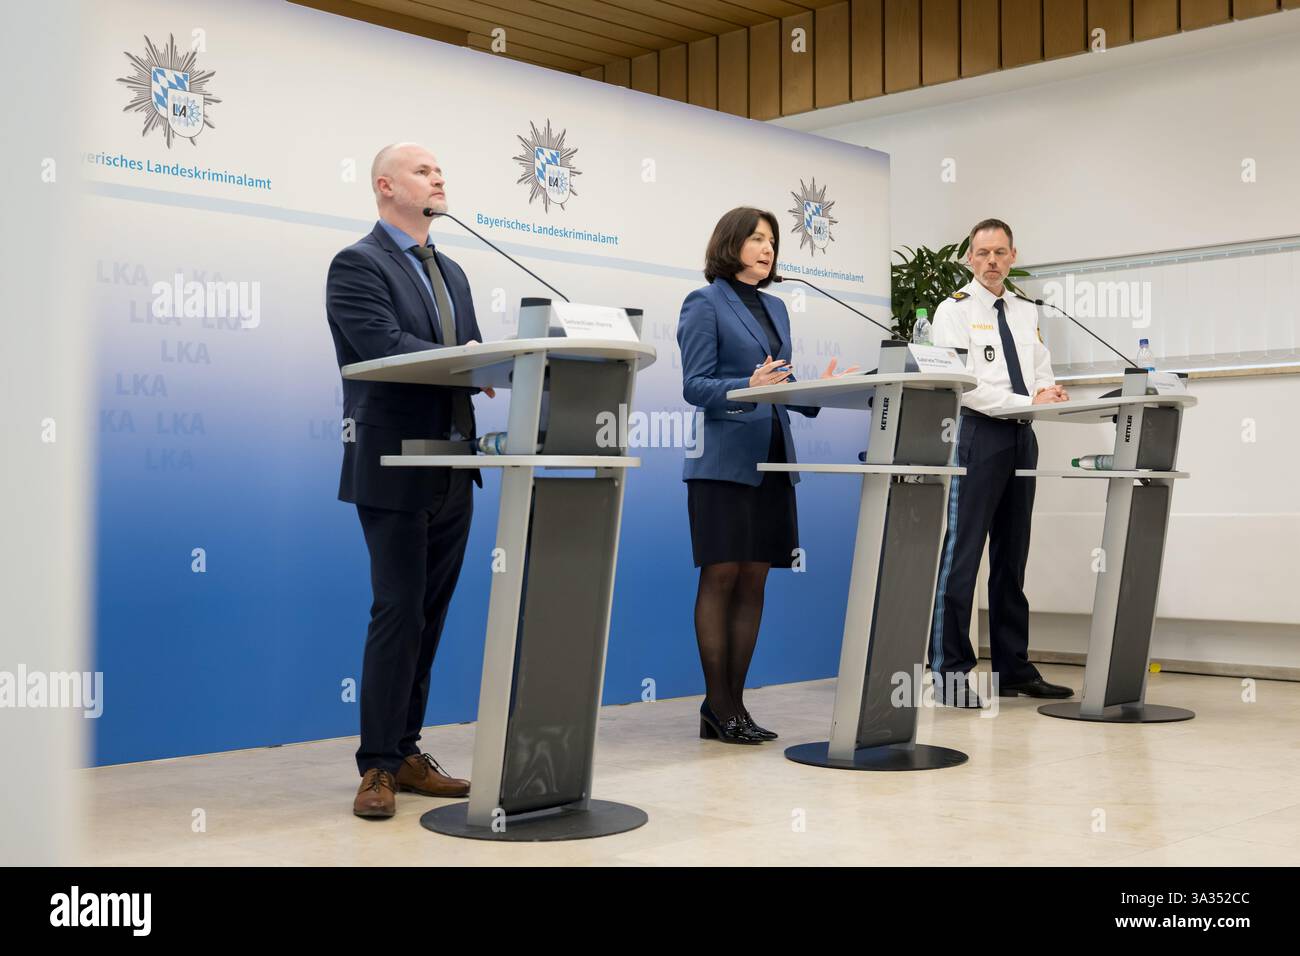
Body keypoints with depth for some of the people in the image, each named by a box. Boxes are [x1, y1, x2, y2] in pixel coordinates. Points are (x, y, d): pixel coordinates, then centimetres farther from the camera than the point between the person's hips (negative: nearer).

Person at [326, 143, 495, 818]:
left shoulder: (451, 273, 19)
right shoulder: (357, 266, -6)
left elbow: (470, 355, 12)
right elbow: (386, 348, -20)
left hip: (452, 471, 7)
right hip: (395, 468, -7)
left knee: (428, 615, 10)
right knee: (399, 612, -6)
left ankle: (405, 754, 19)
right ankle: (378, 767, 4)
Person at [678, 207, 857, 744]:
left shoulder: (776, 308, 19)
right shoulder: (705, 304, -1)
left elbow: (784, 386, 18)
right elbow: (694, 386, -10)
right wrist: (747, 388, -27)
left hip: (772, 460, 7)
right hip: (725, 460, -7)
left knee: (754, 580, 5)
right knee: (721, 577, -5)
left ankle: (735, 701, 11)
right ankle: (717, 707, 1)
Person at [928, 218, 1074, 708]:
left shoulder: (1026, 313, 18)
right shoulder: (955, 311, -2)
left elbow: (1041, 373, 16)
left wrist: (1050, 392, -7)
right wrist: (1025, 402, -19)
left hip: (1021, 436, 7)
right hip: (978, 433, -7)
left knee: (1011, 557, 11)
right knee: (962, 555, -8)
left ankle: (1013, 669, 17)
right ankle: (949, 673, -4)